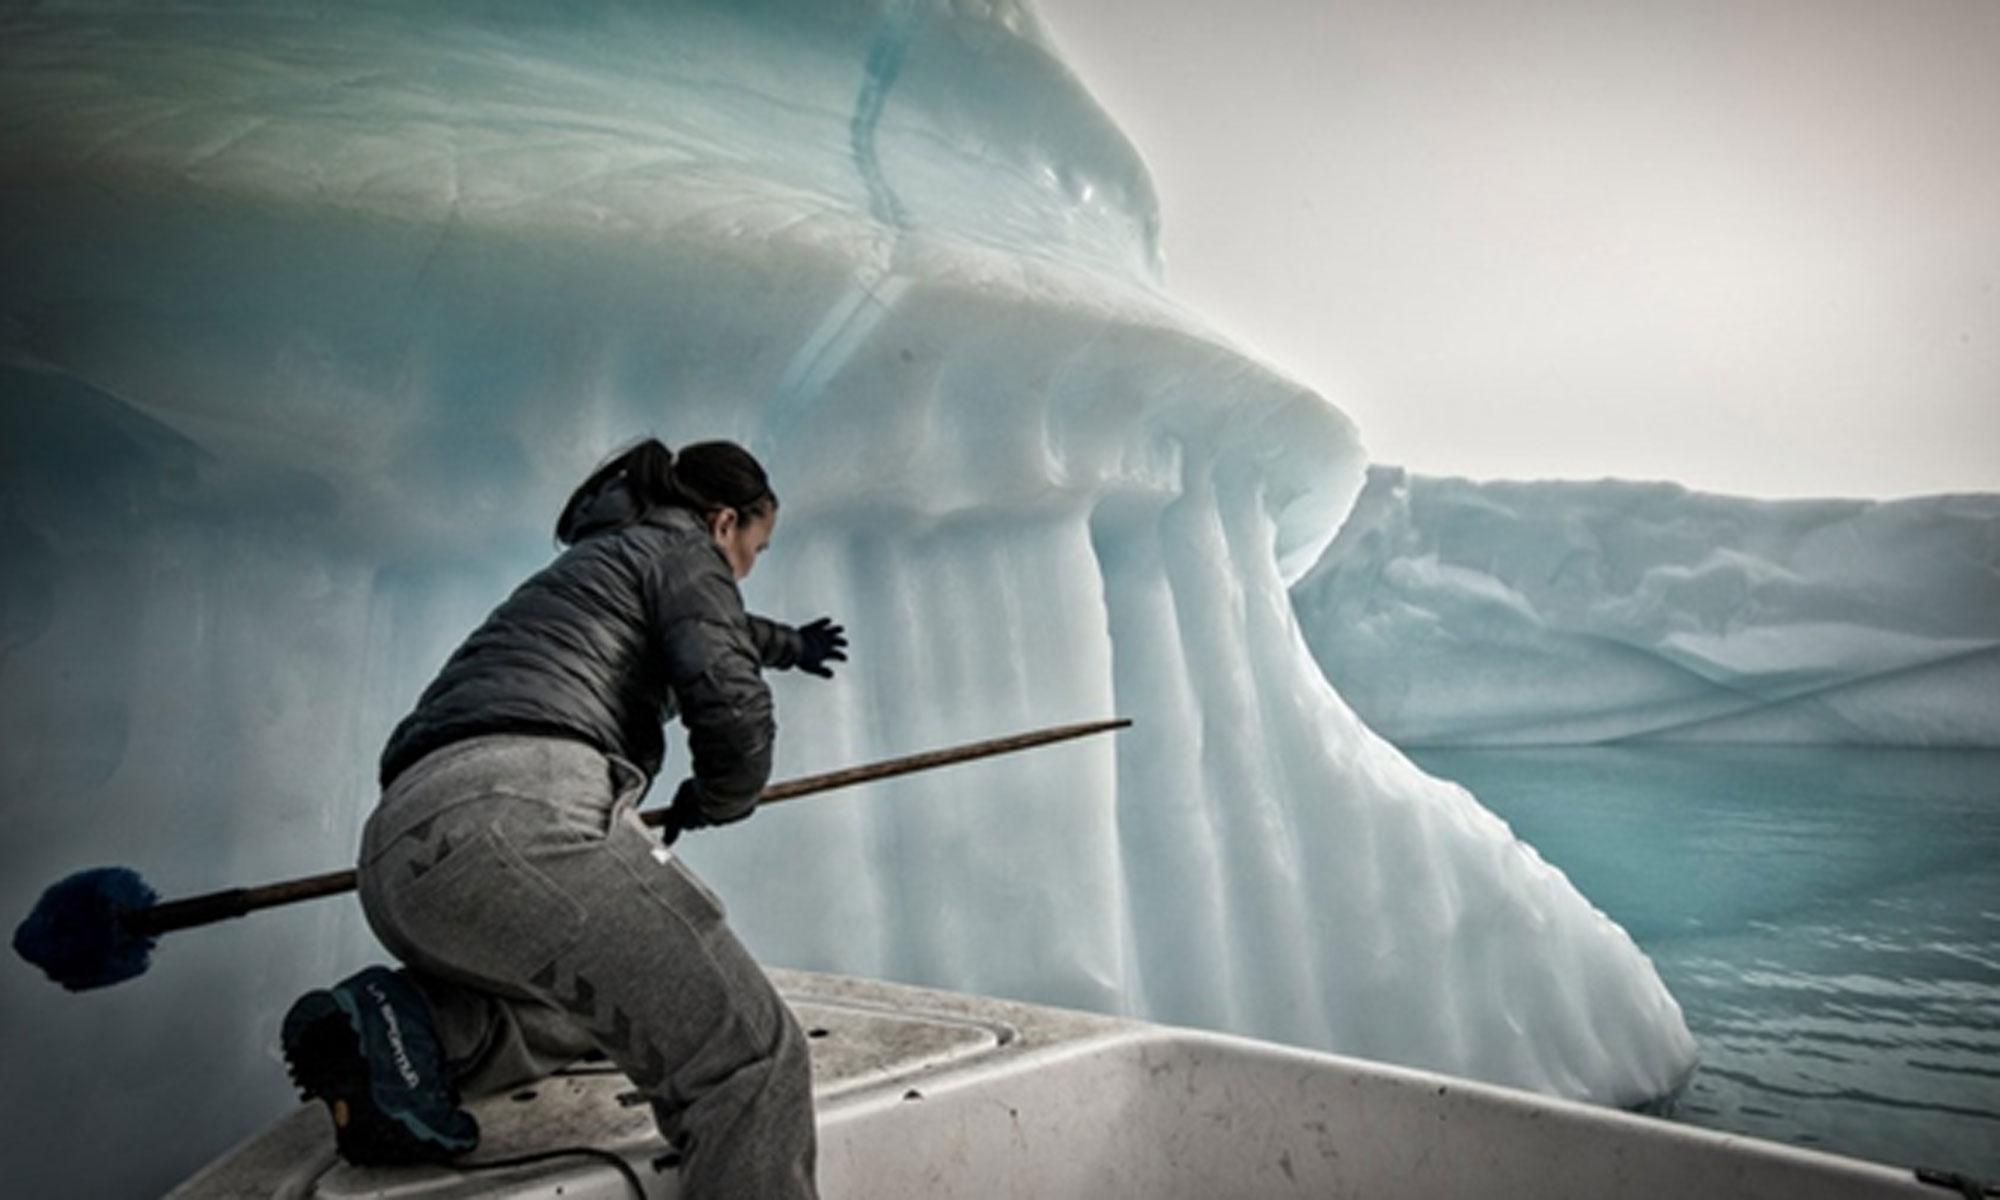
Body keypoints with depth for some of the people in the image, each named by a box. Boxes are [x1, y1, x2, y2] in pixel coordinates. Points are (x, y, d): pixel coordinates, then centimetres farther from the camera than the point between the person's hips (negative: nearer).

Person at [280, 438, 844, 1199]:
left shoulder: (601, 556, 35)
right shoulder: (682, 549, 10)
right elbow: (733, 711, -6)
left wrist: (787, 644, 74)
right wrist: (711, 801, 16)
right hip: (517, 818, -10)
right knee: (750, 1057, -12)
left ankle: (410, 1026, 7)